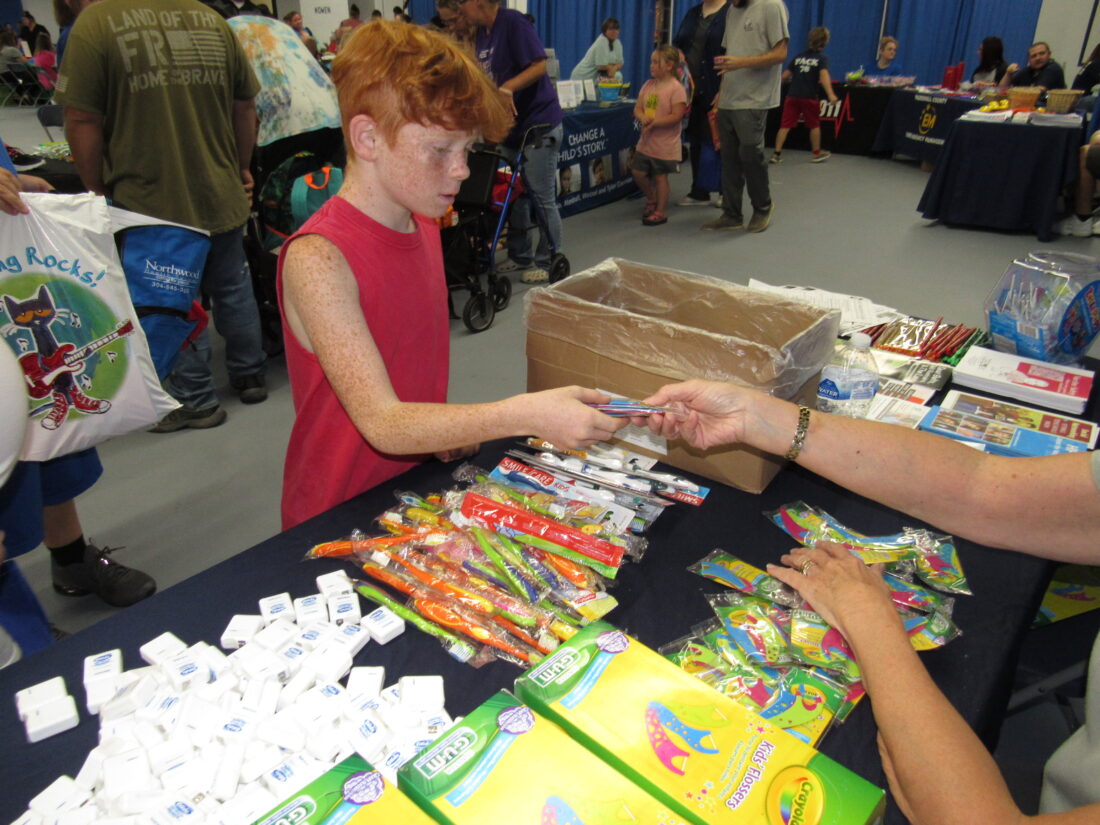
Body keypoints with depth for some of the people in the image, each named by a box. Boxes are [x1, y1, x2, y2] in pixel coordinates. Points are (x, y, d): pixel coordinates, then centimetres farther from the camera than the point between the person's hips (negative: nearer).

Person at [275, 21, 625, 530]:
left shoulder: (424, 227, 5)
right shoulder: (317, 259, -21)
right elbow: (382, 423, -26)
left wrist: (448, 431, -2)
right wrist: (527, 415, -34)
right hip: (337, 523, -6)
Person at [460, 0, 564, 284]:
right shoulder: (482, 31, 12)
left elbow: (539, 65, -21)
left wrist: (508, 88, -31)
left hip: (539, 123, -9)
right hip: (512, 124, 9)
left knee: (542, 198, -3)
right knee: (515, 194, 14)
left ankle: (549, 263, 8)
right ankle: (520, 256, 25)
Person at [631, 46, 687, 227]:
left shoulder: (676, 88, -14)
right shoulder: (648, 85, 8)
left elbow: (676, 116, -19)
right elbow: (638, 108, 8)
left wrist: (654, 122, -23)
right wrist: (642, 117, -14)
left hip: (665, 145, -7)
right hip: (645, 142, 7)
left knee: (660, 177, 2)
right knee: (638, 172, 10)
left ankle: (661, 211, 15)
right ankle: (652, 199, 33)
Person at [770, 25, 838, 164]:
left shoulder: (799, 57, 11)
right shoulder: (822, 58, -1)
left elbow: (785, 75, 14)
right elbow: (824, 76, -18)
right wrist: (830, 94, -29)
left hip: (792, 96, 3)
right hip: (809, 97, -3)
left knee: (785, 126, 1)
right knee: (814, 125, 13)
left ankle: (776, 154, -7)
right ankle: (817, 154, 23)